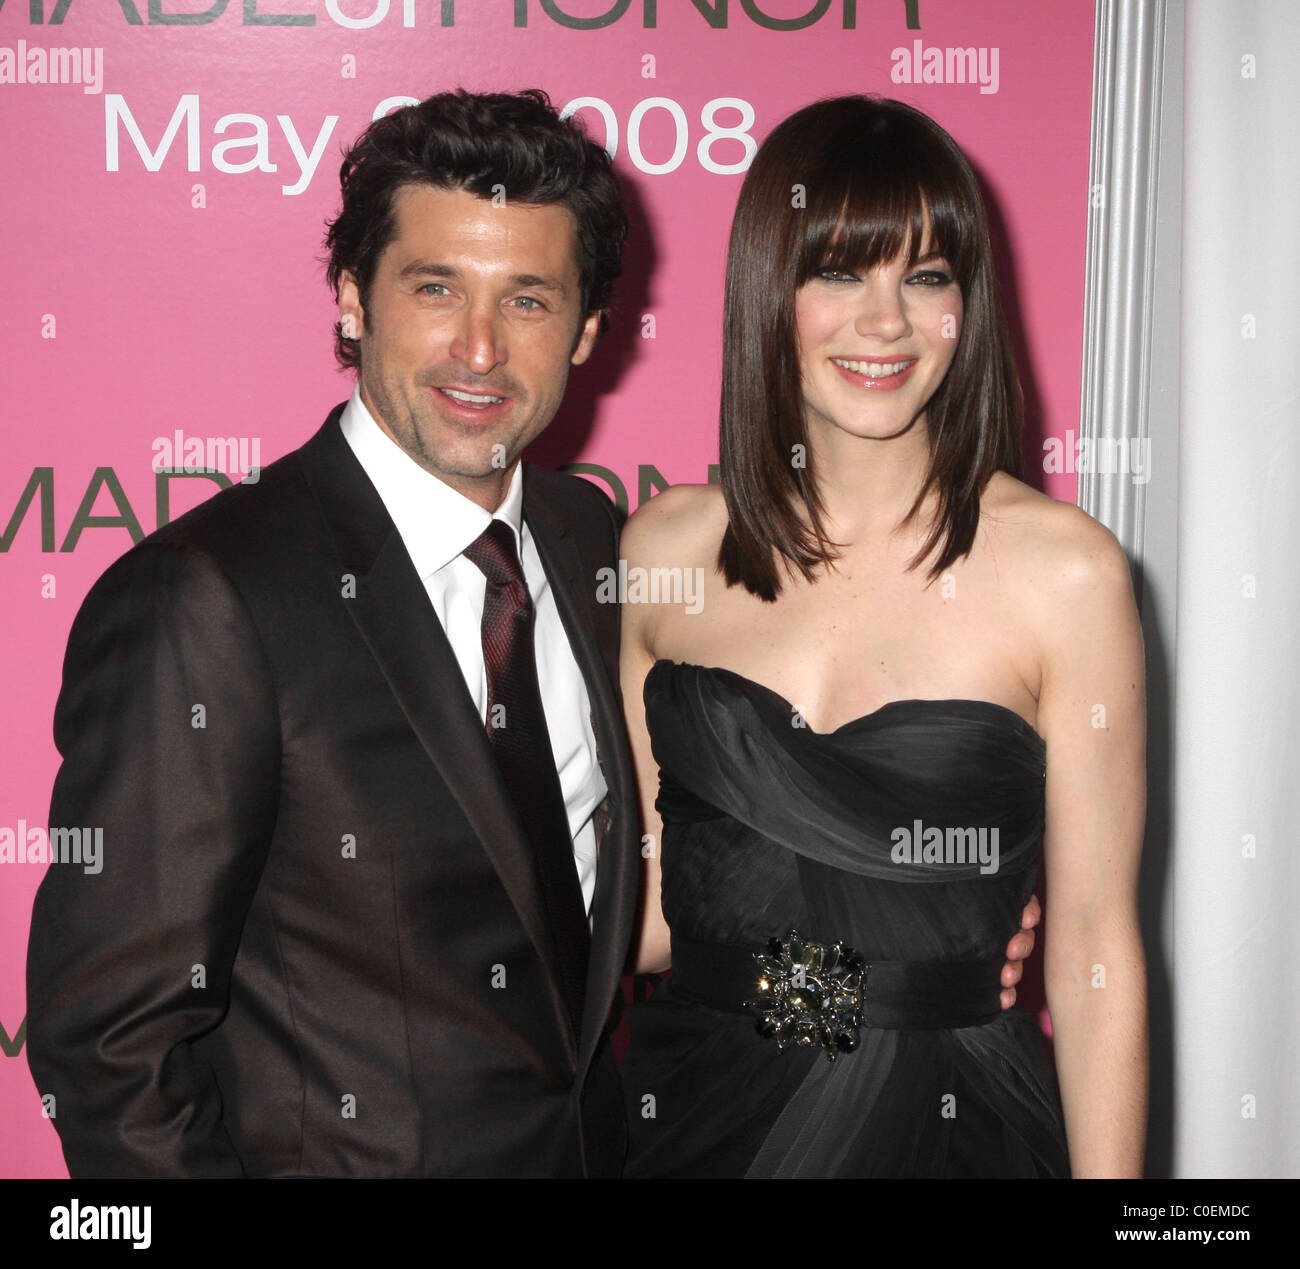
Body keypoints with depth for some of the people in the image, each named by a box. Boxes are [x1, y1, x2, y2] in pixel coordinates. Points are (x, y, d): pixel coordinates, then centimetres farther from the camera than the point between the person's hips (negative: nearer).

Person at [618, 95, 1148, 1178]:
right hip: (689, 1104, 3)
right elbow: (639, 904, 7)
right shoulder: (665, 548, -2)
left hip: (947, 1119, -2)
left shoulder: (1064, 569, -10)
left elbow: (1094, 949, -7)